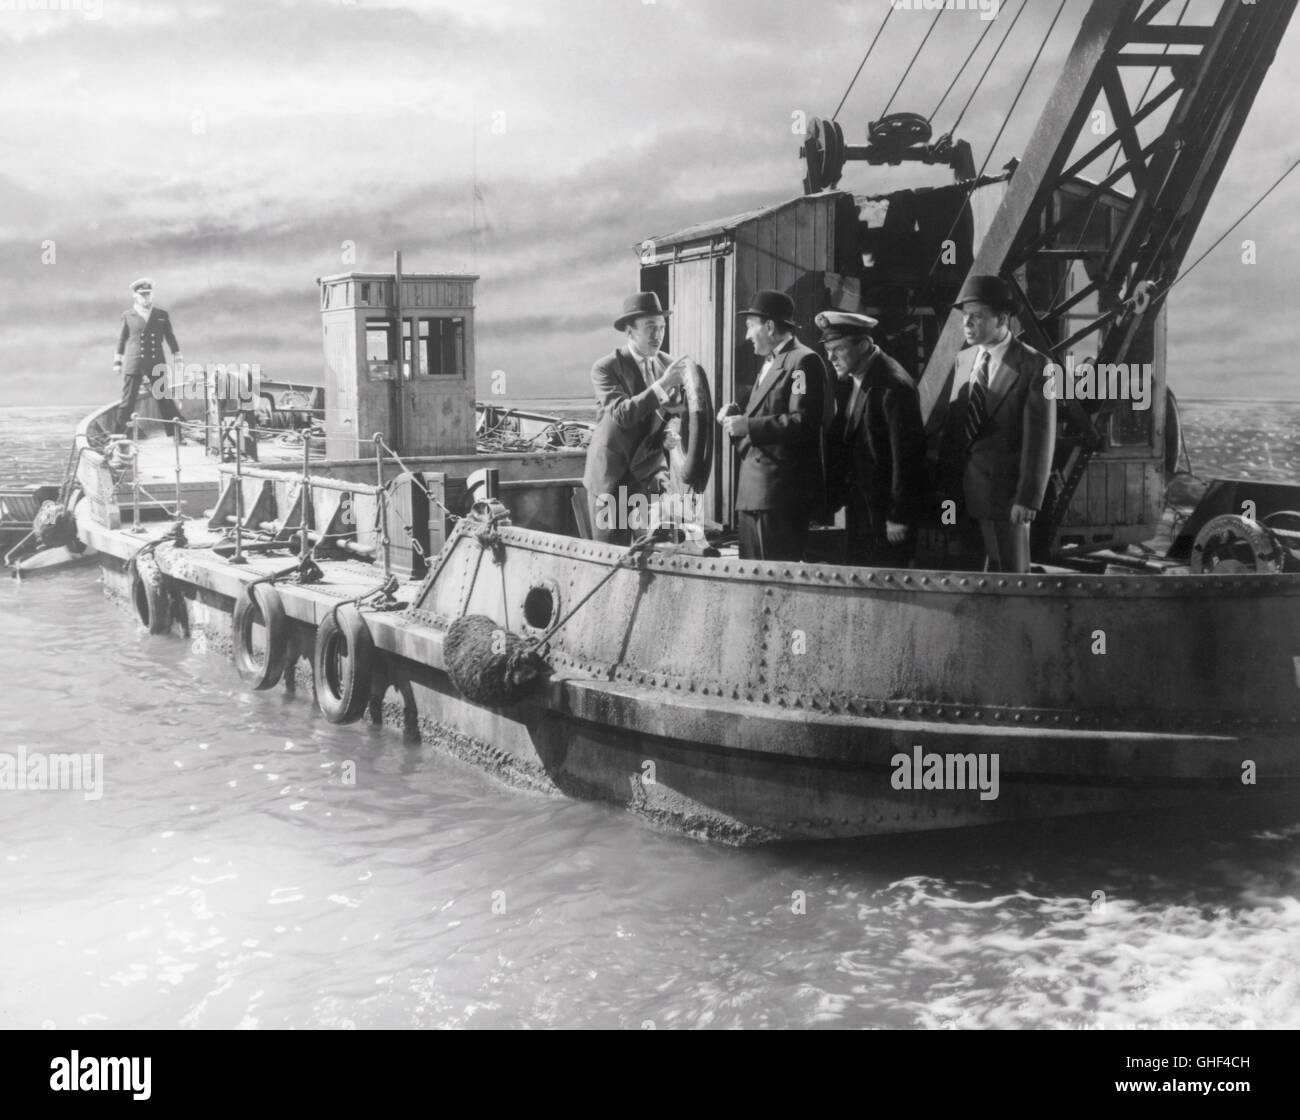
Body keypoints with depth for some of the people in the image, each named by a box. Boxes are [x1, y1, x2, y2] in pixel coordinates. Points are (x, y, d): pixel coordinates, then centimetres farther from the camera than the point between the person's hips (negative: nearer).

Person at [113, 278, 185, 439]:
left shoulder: (162, 315, 10)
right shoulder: (128, 316, 6)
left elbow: (170, 338, 14)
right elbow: (122, 339, 11)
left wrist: (178, 359, 11)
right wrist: (117, 361, 9)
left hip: (157, 365, 1)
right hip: (133, 365, -1)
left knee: (165, 399, 2)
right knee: (127, 401, 0)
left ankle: (179, 431, 5)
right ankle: (119, 433, 7)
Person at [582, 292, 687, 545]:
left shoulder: (668, 365, 5)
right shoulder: (606, 368, -8)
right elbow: (622, 414, -22)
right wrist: (662, 384, -30)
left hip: (650, 478, 3)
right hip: (610, 479, -3)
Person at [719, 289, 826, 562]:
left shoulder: (803, 361, -9)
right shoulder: (769, 364, 22)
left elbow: (803, 422, -20)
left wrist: (746, 425, -18)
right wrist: (737, 417, 5)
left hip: (782, 492, -10)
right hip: (753, 492, 10)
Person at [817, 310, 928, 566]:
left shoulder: (895, 386, -17)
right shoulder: (847, 382, 9)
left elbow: (906, 456, -17)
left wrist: (899, 518, -17)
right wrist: (830, 502, 9)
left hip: (886, 516, -8)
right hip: (857, 511, 8)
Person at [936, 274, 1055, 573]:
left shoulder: (1033, 366, -8)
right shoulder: (963, 360, 10)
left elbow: (1039, 438, -11)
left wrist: (1028, 499, -15)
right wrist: (945, 486, 9)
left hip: (1006, 493, -5)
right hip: (963, 492, 5)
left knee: (1011, 573, 4)